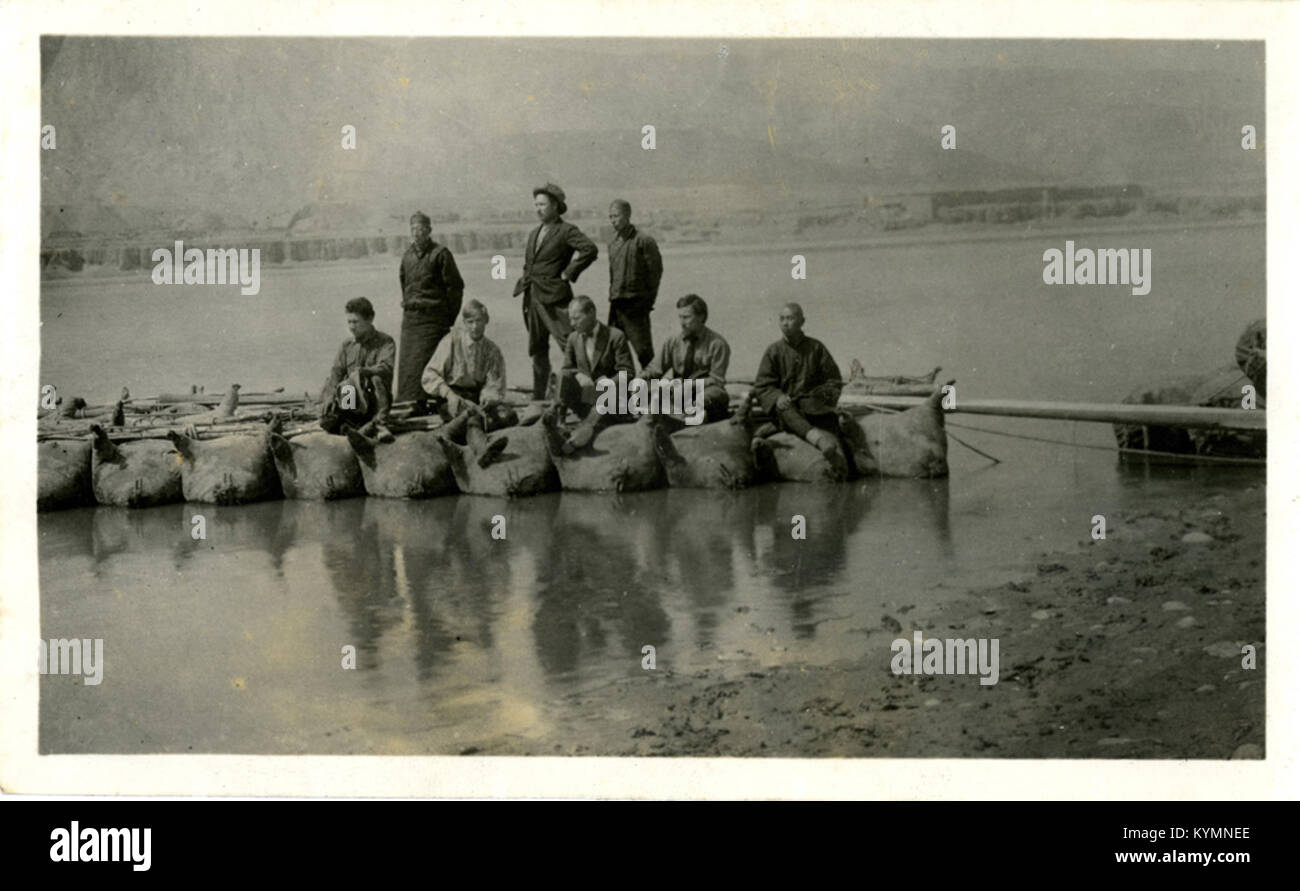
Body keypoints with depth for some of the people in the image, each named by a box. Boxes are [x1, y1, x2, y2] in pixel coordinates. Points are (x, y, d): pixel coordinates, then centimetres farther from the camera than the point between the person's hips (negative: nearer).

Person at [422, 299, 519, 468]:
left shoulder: (492, 351, 11)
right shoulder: (451, 342, 3)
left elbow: (495, 384, 3)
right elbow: (429, 376, -1)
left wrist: (487, 398, -22)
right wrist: (449, 394, -19)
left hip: (478, 397, 4)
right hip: (451, 400, -4)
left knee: (509, 416, -25)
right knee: (472, 417, -37)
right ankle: (482, 449, -68)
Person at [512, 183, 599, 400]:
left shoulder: (567, 231, -7)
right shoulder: (535, 233, 18)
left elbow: (589, 249, -22)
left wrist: (568, 273, -18)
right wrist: (526, 279, 13)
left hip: (554, 297, -8)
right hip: (533, 297, 8)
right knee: (538, 349, 11)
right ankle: (538, 397, 17)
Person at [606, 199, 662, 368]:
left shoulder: (644, 241, -9)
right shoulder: (613, 243, 14)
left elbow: (655, 272, -7)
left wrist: (647, 301, -7)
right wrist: (612, 296, 13)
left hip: (635, 304, -7)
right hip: (616, 306, 7)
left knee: (643, 351, -5)